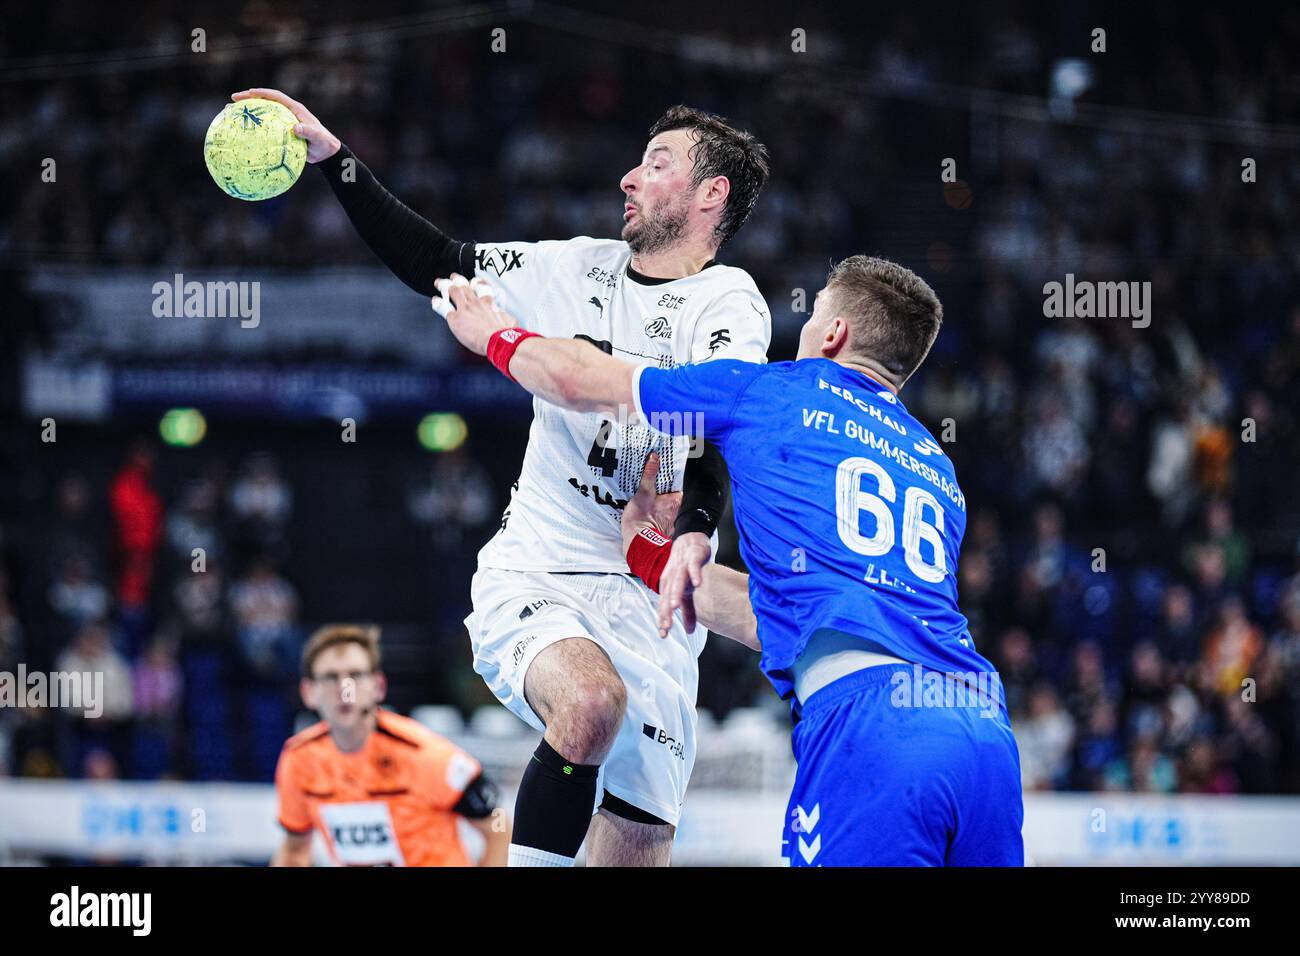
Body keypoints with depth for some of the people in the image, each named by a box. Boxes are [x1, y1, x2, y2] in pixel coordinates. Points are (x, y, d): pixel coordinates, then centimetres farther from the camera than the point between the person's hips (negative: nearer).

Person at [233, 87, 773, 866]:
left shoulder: (730, 304, -3)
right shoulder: (579, 268, 10)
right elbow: (436, 263, 18)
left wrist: (694, 537, -37)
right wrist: (332, 157, 13)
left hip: (650, 605, -1)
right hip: (533, 579, 1)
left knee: (637, 850, -1)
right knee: (590, 699, -33)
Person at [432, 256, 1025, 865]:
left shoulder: (774, 392, 14)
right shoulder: (939, 472, 30)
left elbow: (578, 380, 27)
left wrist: (495, 336, 48)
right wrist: (651, 557, 50)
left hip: (866, 719, -6)